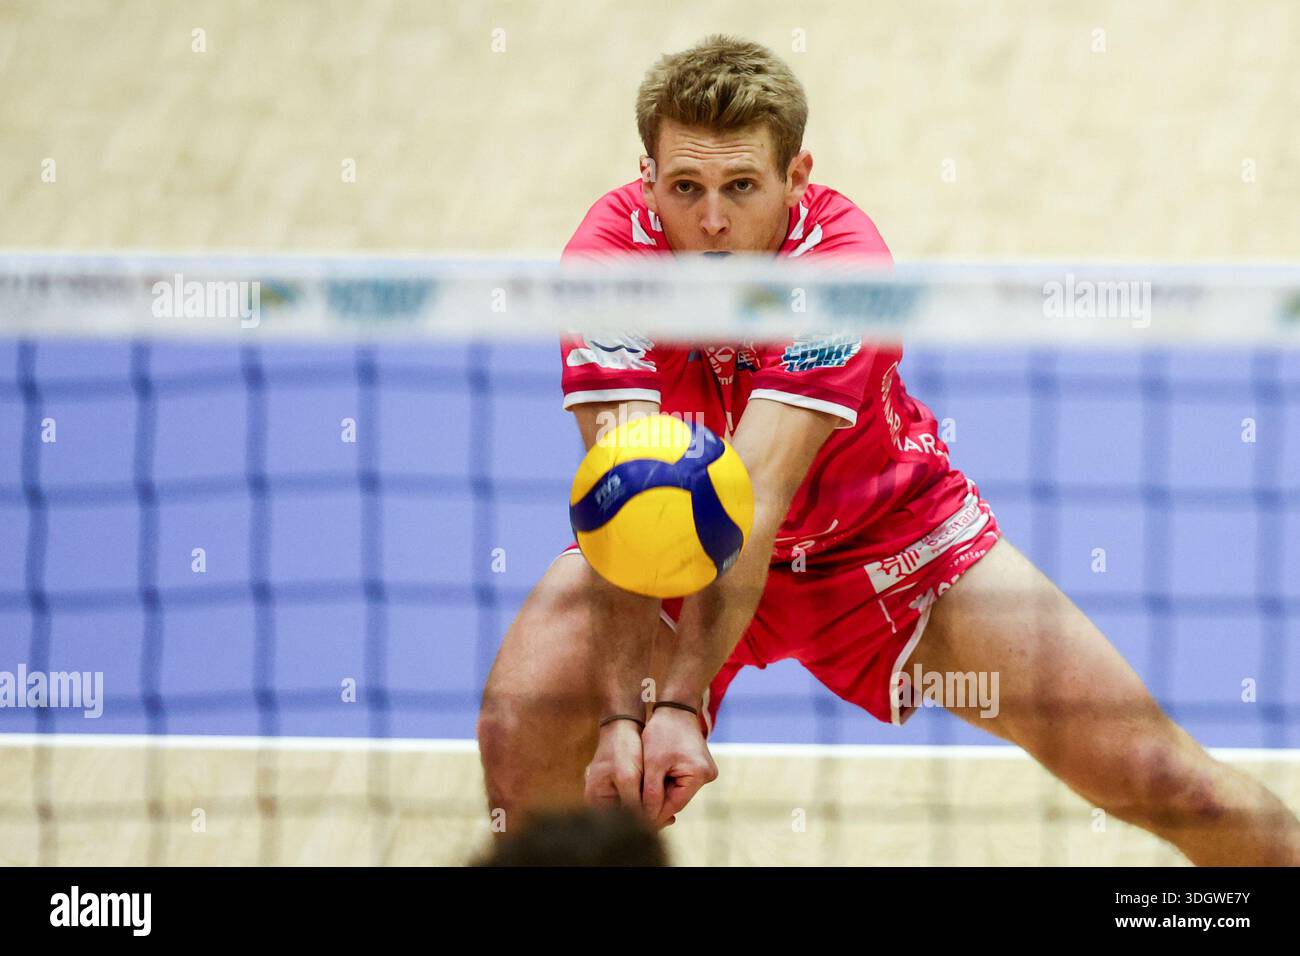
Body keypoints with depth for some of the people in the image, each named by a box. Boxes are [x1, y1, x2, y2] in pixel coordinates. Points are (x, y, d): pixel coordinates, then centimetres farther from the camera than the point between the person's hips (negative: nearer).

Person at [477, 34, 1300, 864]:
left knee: (1161, 779, -9)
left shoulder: (844, 261, -33)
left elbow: (753, 496, -42)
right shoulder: (608, 258, -28)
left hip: (883, 533, -1)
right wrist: (622, 716, -50)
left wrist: (683, 703, -54)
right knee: (518, 735, -25)